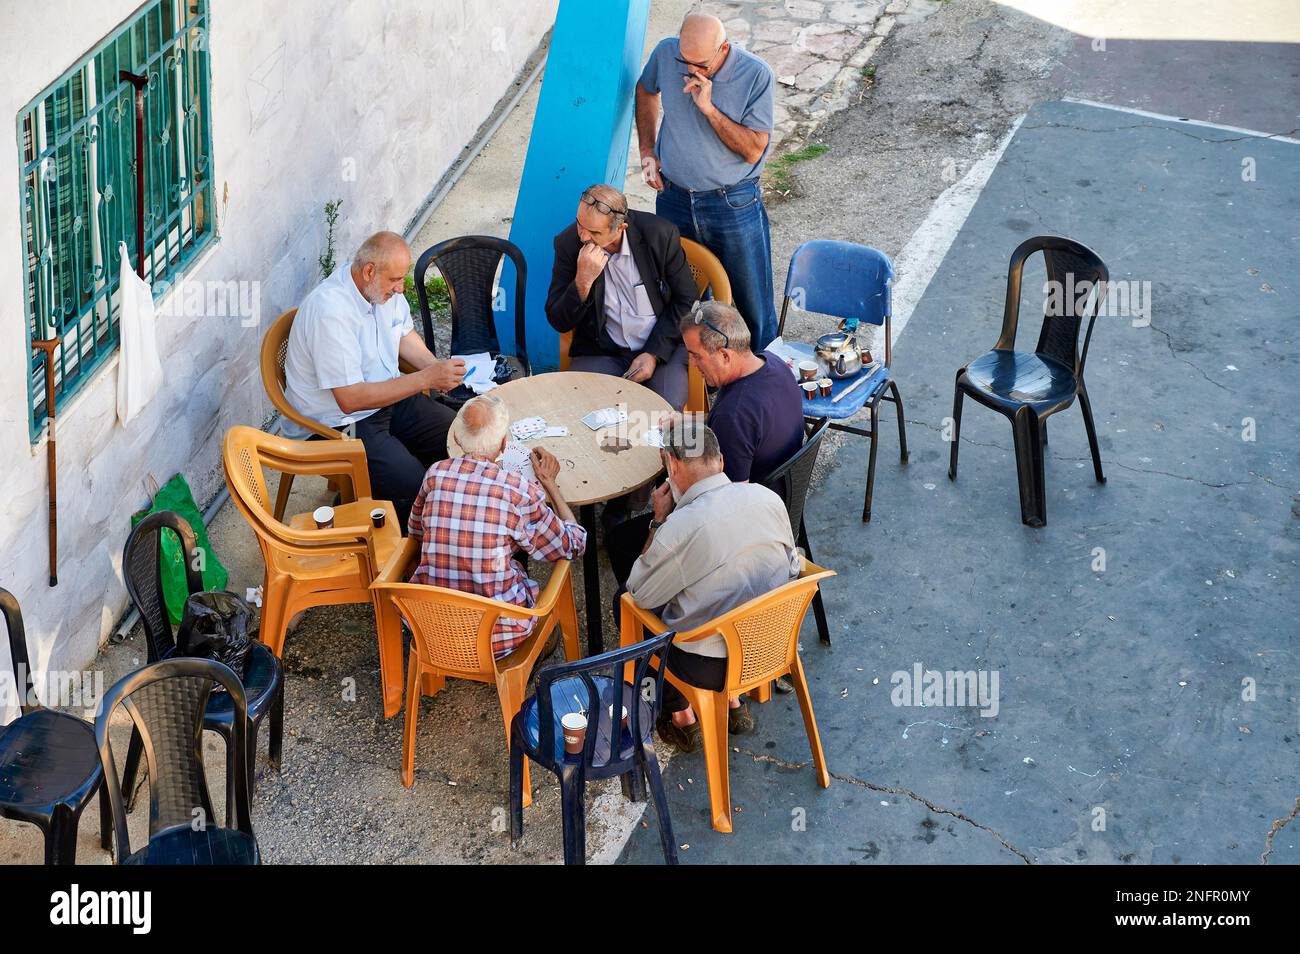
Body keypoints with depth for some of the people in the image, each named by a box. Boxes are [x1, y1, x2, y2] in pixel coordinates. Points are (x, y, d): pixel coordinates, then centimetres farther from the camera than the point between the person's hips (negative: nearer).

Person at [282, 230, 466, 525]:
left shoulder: (385, 286, -3)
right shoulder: (329, 310, -29)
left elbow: (404, 335, 19)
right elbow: (350, 399, -29)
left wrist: (437, 368, -3)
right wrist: (426, 379, -28)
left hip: (388, 398, 9)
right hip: (336, 422, -9)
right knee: (415, 487, -25)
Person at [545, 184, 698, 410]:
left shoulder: (660, 235, -10)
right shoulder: (568, 243, -6)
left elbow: (686, 300, 1)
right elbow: (558, 322, -5)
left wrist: (654, 354, -9)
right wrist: (583, 281, -23)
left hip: (662, 347, -1)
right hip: (601, 352, 1)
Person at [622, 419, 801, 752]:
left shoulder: (680, 527, -27)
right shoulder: (769, 499, -11)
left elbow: (640, 594, -9)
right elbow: (792, 566, 8)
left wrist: (659, 521, -3)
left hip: (708, 667, -5)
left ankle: (681, 716, 26)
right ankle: (732, 701, 31)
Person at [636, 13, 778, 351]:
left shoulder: (756, 75, -18)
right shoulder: (666, 53, -8)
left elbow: (753, 151, -18)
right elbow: (646, 90, 15)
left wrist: (708, 108, -27)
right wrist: (646, 150, 8)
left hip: (733, 205, -3)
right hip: (674, 197, 3)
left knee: (752, 304, 4)